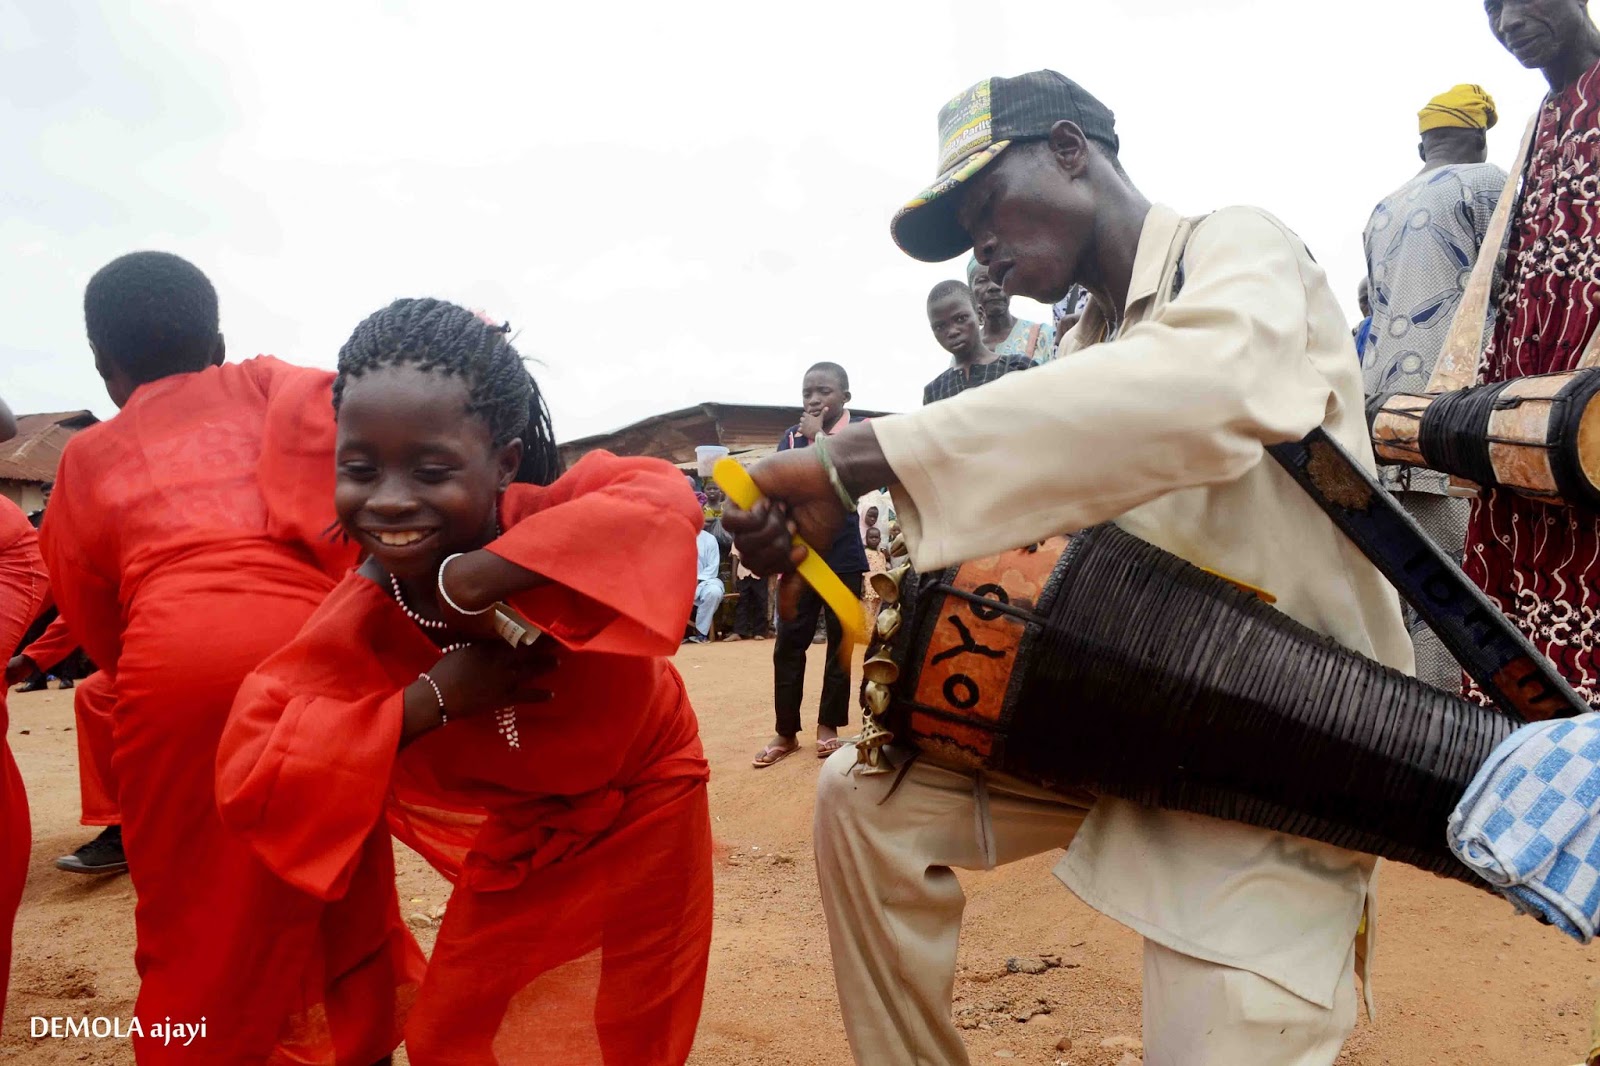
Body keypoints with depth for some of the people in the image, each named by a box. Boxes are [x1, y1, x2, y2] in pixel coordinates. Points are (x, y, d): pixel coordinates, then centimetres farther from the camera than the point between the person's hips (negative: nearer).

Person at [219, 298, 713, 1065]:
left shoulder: (542, 514, -29)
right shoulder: (353, 627, -20)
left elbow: (665, 502, -49)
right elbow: (246, 781, -25)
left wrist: (472, 579, -47)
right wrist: (432, 697, -34)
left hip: (642, 812, -2)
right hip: (518, 860, 3)